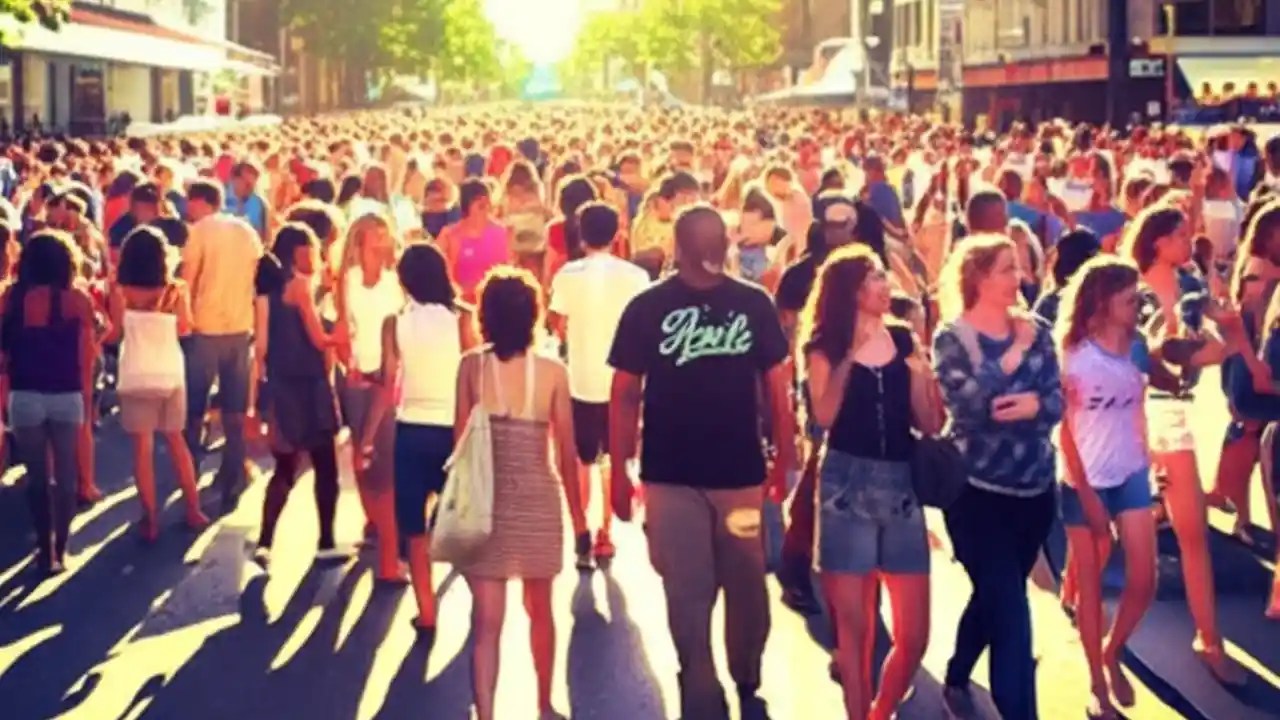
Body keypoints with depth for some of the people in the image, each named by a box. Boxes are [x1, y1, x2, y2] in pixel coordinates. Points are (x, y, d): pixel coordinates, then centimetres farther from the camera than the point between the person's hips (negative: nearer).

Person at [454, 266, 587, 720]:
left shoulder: (471, 366, -5)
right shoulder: (553, 372, -5)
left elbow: (460, 440, -6)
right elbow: (566, 453, -2)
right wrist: (577, 515, 9)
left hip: (485, 504, -1)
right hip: (538, 502, 1)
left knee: (486, 620, 0)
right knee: (540, 610, 20)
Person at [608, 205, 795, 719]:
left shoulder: (753, 305, 0)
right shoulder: (648, 309, -4)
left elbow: (776, 384, 6)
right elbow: (624, 393, -1)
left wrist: (785, 458, 3)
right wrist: (619, 471, -3)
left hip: (742, 473, 1)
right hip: (671, 477, -1)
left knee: (747, 588, 10)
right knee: (687, 594, 2)